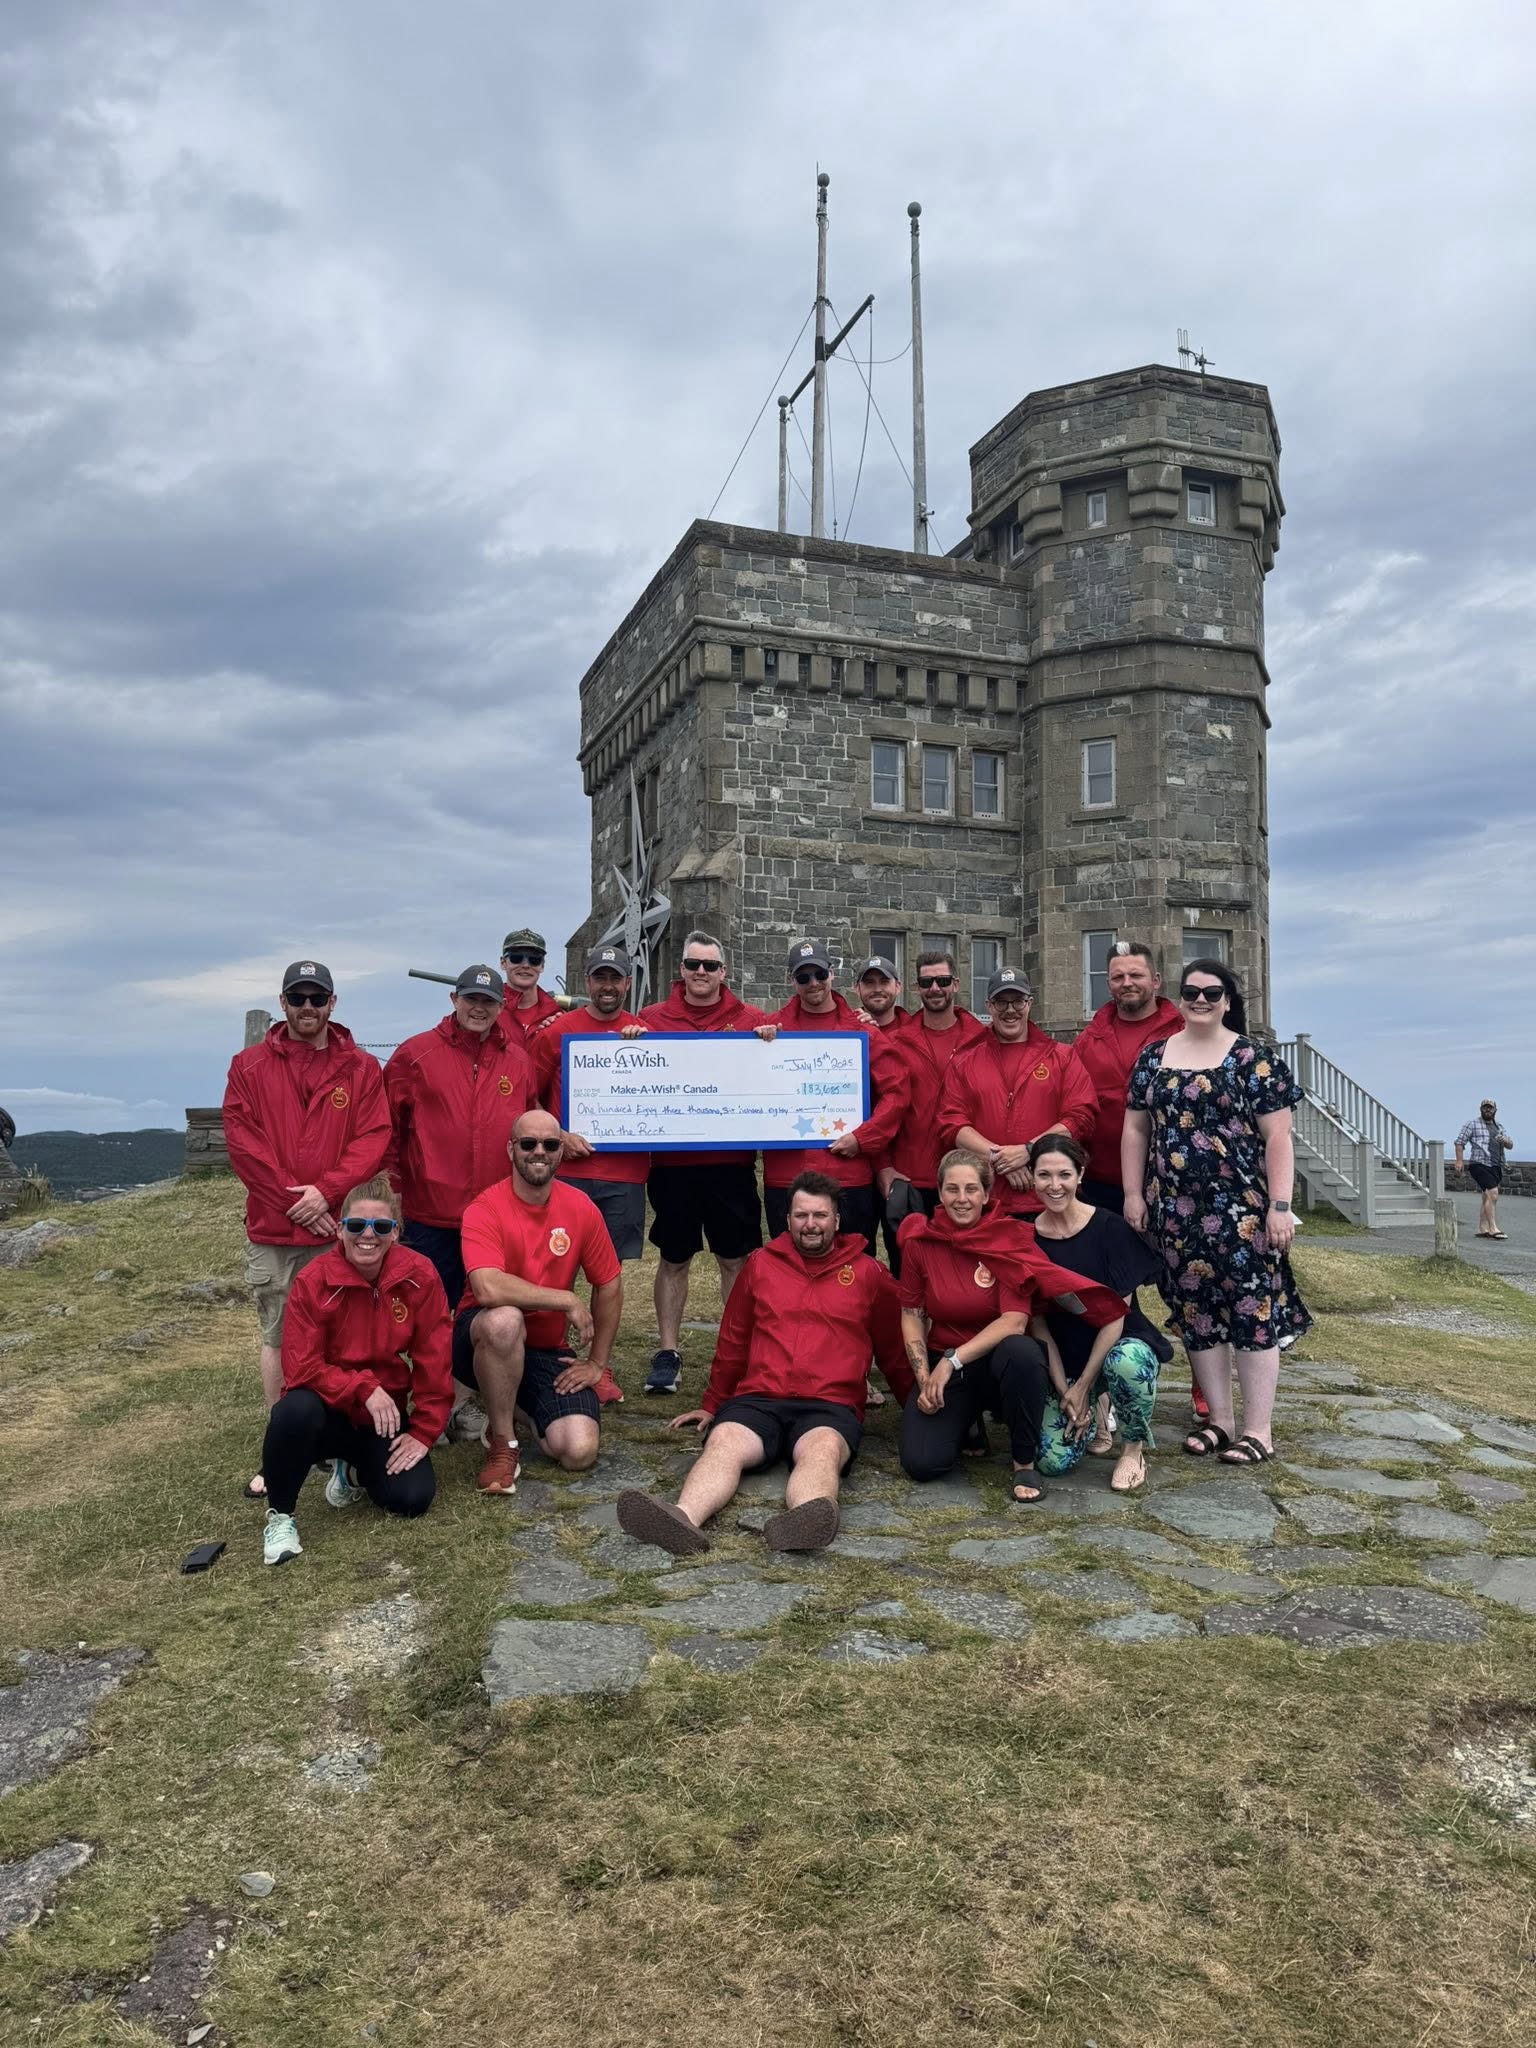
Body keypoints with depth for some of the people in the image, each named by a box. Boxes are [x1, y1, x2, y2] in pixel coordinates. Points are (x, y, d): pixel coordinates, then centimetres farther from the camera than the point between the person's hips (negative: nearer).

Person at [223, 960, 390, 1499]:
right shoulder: (249, 1066, 6)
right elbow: (242, 1141, -3)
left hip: (337, 1227, 0)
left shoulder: (361, 1068, 5)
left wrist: (326, 1190, -15)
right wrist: (292, 1198, -10)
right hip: (271, 1231, 1)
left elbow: (374, 1139, -2)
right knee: (277, 1337, 6)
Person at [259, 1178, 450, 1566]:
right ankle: (280, 1515, -8)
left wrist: (423, 1432, -9)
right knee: (296, 1409, -36)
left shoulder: (419, 1275, -11)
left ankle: (355, 1470, 18)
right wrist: (363, 1389, -28)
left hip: (384, 1418, 2)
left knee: (412, 1499, -19)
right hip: (328, 1411, -2)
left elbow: (433, 1359, -7)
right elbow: (300, 1368, -18)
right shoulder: (313, 1281, -16)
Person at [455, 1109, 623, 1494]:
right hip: (484, 1343, -3)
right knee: (504, 1319, -40)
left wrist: (597, 1363, 6)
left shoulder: (580, 1208, -4)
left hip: (547, 1351, 3)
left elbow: (610, 1286, 7)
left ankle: (530, 1409, 19)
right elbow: (488, 1289, -32)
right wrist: (568, 1300, -25)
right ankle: (502, 1440, -14)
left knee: (579, 1451, -18)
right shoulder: (484, 1210, -16)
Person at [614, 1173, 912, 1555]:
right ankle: (684, 1519, -58)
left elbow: (893, 1351, 21)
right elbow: (732, 1342, 24)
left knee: (823, 1449, -37)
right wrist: (713, 1405, 26)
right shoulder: (761, 1264, 17)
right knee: (723, 1442, -31)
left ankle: (807, 1519, -67)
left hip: (830, 1407, -2)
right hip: (758, 1400, 2)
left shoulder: (868, 1273, 13)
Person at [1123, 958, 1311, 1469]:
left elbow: (1277, 1136, -5)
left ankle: (1258, 1429, 7)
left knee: (1253, 1309, -2)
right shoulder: (1153, 1057, 10)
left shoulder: (1254, 1058, -1)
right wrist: (1133, 1194, 6)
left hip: (1241, 1207, -4)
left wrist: (1280, 1205, -11)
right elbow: (1135, 1130, 13)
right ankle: (1219, 1419, 21)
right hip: (1175, 1210, 4)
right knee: (1196, 1312, 9)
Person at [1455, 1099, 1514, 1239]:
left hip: (1495, 1166, 7)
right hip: (1479, 1164, -7)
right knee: (1492, 1194, -19)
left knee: (1487, 1198, 10)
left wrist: (1505, 1141, -8)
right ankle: (1493, 1228, -19)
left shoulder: (1499, 1127, 20)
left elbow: (1510, 1146, 16)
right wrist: (1459, 1161, -10)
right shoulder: (1472, 1123, 3)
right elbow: (1460, 1142, 0)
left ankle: (1482, 1228, 16)